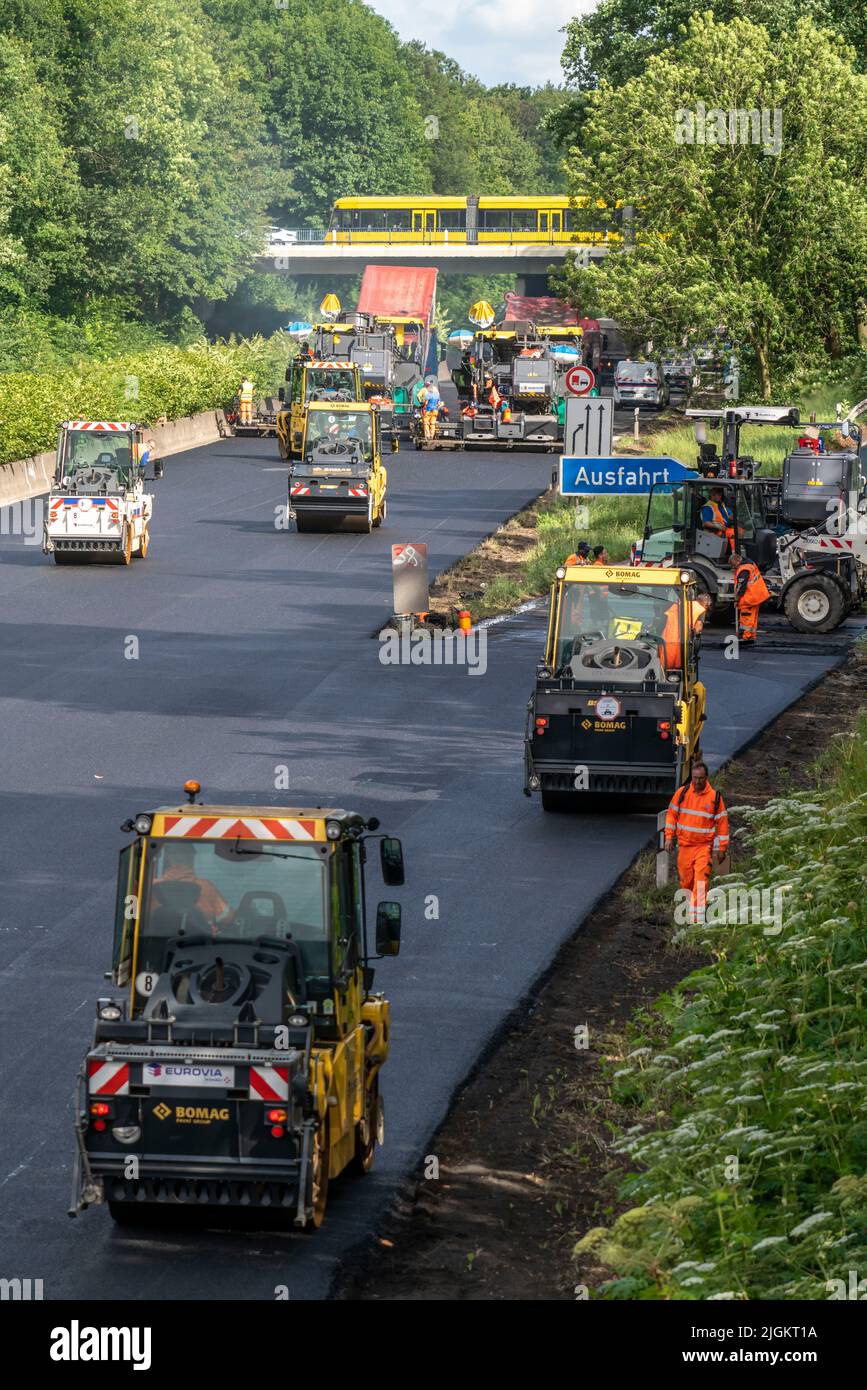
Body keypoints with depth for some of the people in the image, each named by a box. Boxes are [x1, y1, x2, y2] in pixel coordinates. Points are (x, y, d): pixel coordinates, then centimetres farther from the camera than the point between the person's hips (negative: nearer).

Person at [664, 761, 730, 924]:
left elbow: (722, 822, 2)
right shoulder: (682, 793, 1)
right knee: (686, 881, 8)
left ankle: (698, 918, -19)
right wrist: (669, 837, 3)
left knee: (701, 882, -14)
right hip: (684, 845, 3)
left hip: (704, 846, -3)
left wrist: (722, 849, 2)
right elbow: (671, 814, 10)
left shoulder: (715, 796, -3)